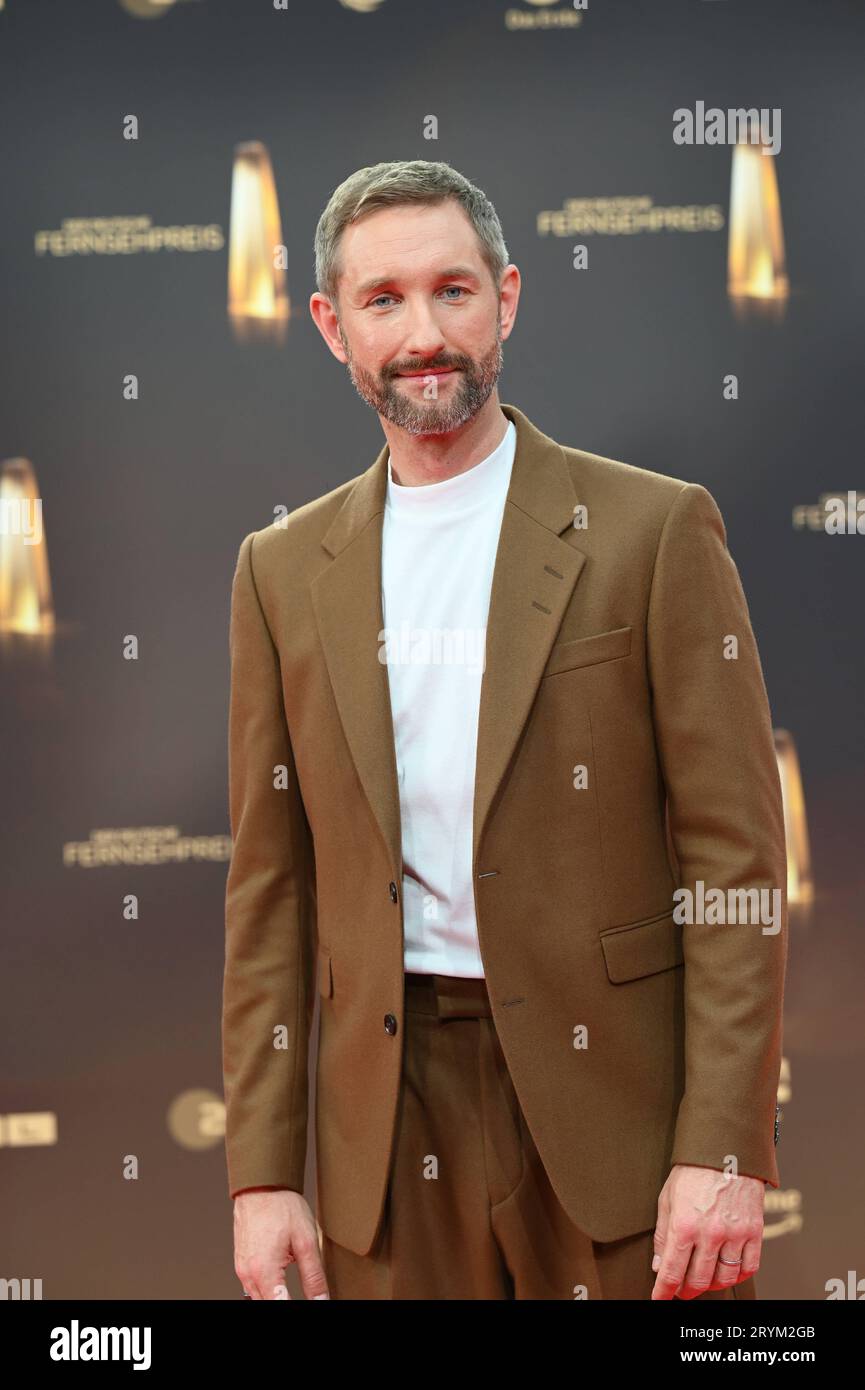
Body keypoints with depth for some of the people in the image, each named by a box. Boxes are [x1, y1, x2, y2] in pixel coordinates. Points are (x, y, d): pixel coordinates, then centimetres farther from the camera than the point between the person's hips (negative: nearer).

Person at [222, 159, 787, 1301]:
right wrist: (262, 1172, 3)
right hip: (388, 1131, 3)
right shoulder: (284, 570, 8)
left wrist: (725, 1150, -12)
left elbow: (737, 855, -5)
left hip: (615, 1103, -2)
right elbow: (271, 885, 9)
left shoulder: (656, 531, -2)